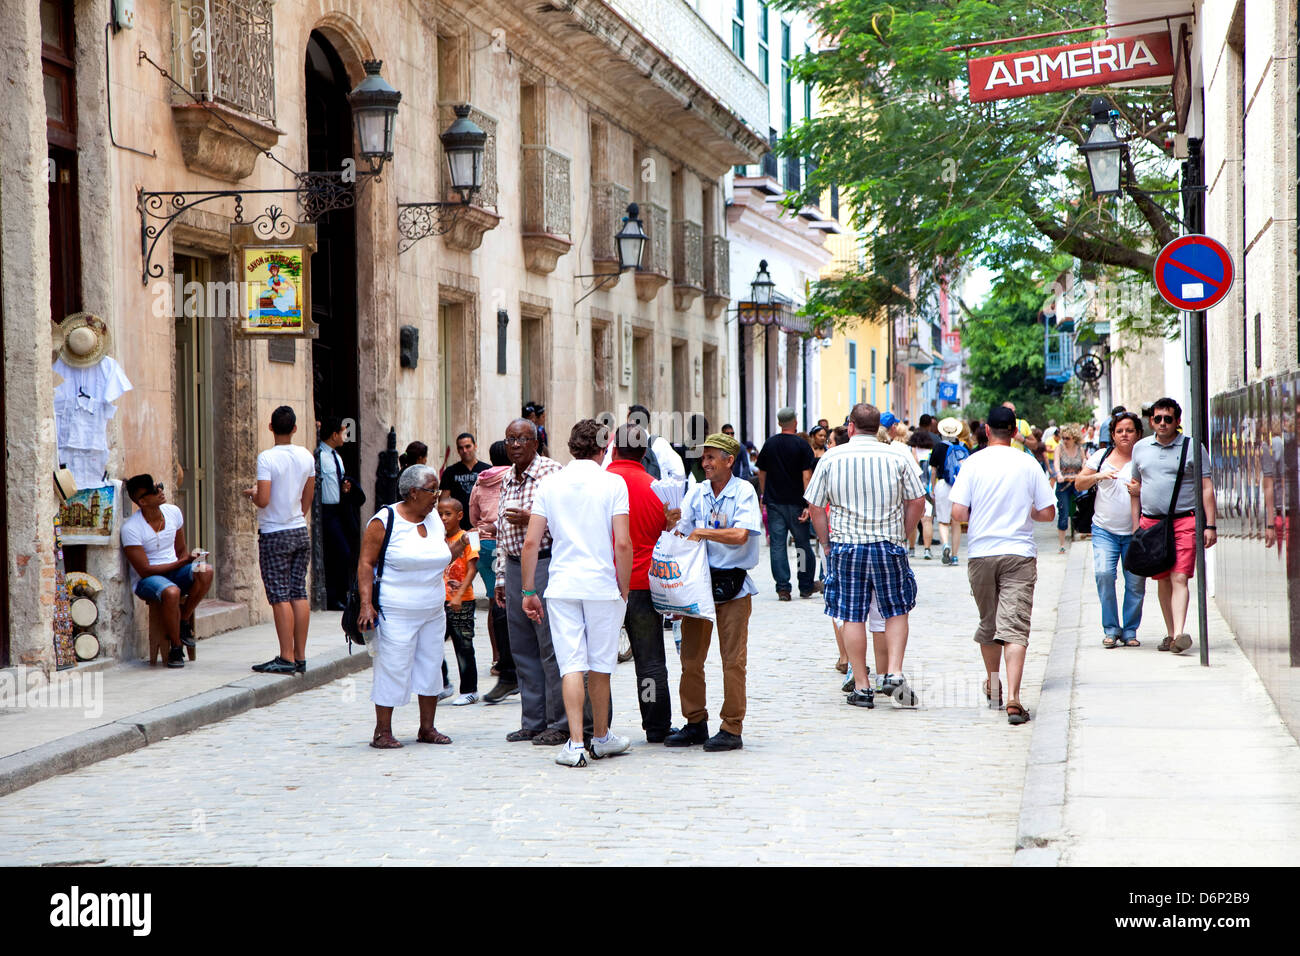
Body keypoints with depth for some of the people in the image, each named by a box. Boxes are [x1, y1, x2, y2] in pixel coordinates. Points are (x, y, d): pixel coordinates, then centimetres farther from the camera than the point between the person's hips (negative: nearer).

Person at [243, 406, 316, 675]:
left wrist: (251, 492, 1)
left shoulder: (267, 458, -15)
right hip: (300, 531, 6)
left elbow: (263, 500, -21)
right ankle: (300, 657, 11)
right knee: (299, 593, 8)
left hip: (275, 535, -6)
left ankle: (286, 658, -4)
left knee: (280, 596, -4)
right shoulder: (306, 457, 3)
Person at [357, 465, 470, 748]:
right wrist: (366, 603, -20)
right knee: (393, 670, -5)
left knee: (431, 666, 8)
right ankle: (383, 732, 3)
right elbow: (366, 563, -12)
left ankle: (427, 728, 19)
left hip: (433, 612, 7)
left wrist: (456, 550, 1)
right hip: (396, 614, -7)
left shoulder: (434, 520, 10)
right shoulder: (385, 521, -10)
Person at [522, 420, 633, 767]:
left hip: (561, 587, 1)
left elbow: (531, 542, 1)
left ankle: (575, 743, -9)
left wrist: (529, 590, 9)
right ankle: (601, 737, 26)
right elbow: (623, 544, -10)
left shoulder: (549, 484, 3)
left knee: (572, 664, 0)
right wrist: (624, 589, 1)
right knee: (600, 666, 11)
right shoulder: (613, 484, -4)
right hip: (602, 585, -1)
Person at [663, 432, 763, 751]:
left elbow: (740, 535, -16)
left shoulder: (743, 491, -4)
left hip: (732, 586, -4)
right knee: (690, 658, 5)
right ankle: (695, 724, 16)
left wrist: (703, 532, -12)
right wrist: (674, 523, -16)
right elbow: (682, 534, 4)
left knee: (733, 659, -2)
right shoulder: (696, 492, 9)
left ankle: (732, 729, 3)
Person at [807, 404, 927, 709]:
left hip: (845, 546, 0)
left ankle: (862, 686, 6)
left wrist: (825, 543, 12)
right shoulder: (897, 458, -1)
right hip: (888, 546, 0)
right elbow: (917, 501, 1)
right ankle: (894, 673, -1)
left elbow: (815, 506, 1)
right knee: (896, 612, 13)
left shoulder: (831, 458, -1)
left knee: (853, 617, 5)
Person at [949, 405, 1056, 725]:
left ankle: (993, 683, 33)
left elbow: (958, 513, -8)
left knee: (988, 622, 19)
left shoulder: (973, 463, -2)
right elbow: (1048, 513, 1)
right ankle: (1013, 697, -19)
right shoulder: (1028, 464, -1)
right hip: (1020, 554, -1)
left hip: (981, 554, 1)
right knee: (1015, 627, -7)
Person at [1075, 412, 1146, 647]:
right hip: (1105, 530, 0)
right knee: (1103, 574, -16)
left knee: (1136, 582, -3)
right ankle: (1110, 629, -4)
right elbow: (1079, 484, 9)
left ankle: (1130, 630, 13)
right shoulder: (1101, 456, 8)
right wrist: (1098, 476, -10)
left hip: (1134, 532, 0)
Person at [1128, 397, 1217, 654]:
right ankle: (1170, 633, 17)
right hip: (1151, 522, 4)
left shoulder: (1192, 447, 1)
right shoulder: (1141, 448, 12)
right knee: (1162, 580, 8)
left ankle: (1179, 634, -23)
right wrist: (1135, 524, 14)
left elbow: (1207, 488, 0)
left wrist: (1210, 526, -7)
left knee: (1179, 579, -14)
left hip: (1184, 520, -4)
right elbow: (1137, 488, 20)